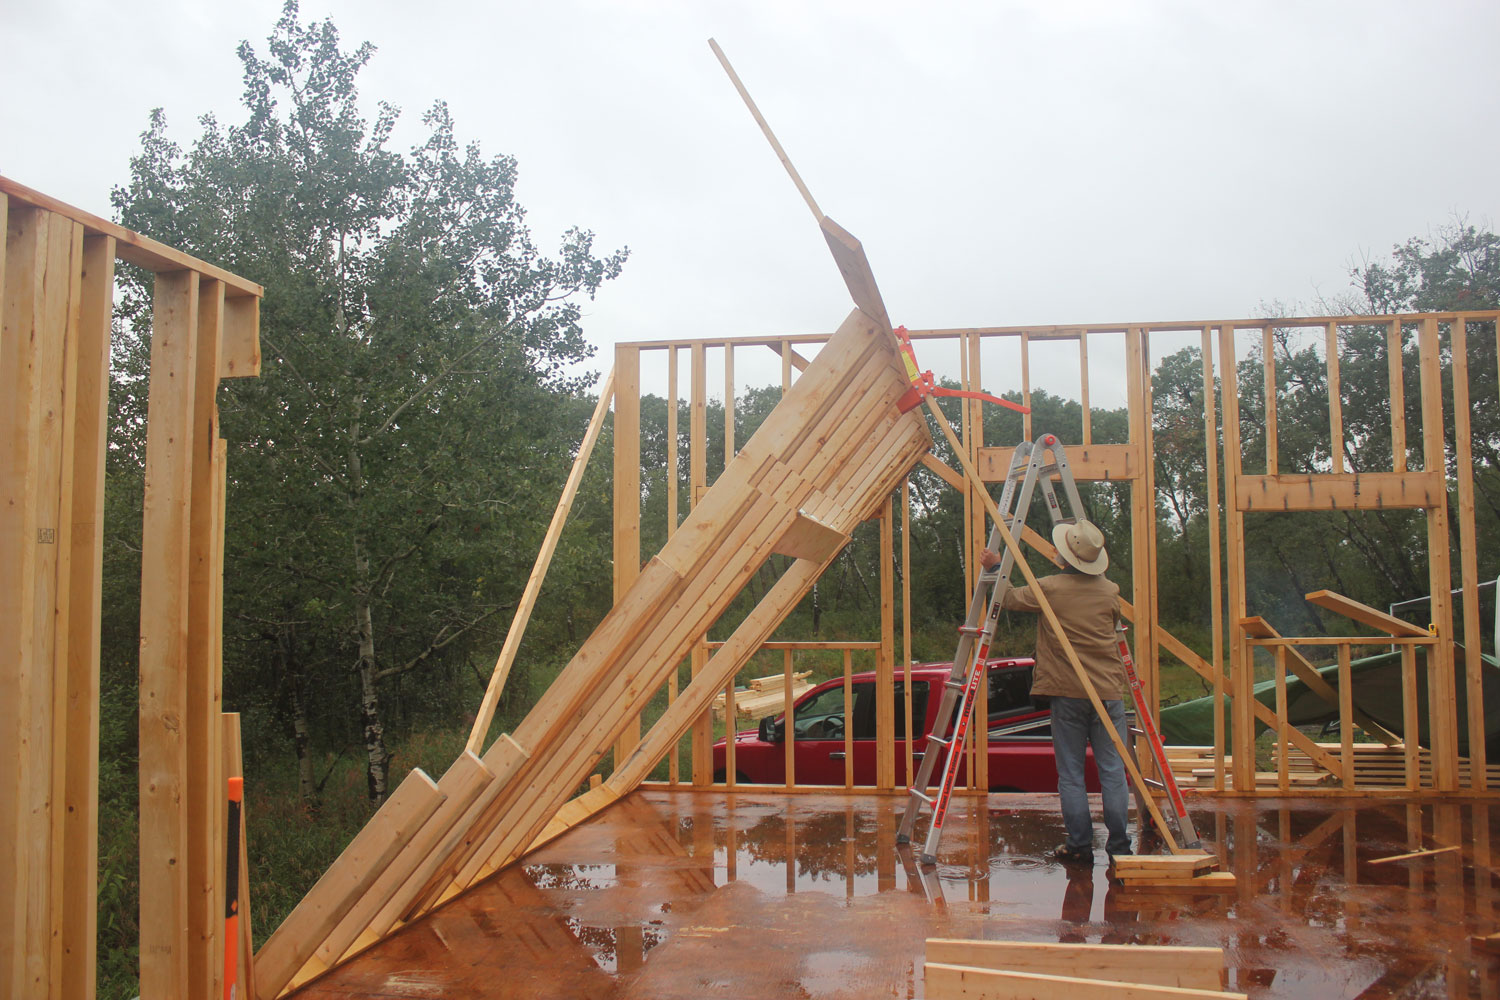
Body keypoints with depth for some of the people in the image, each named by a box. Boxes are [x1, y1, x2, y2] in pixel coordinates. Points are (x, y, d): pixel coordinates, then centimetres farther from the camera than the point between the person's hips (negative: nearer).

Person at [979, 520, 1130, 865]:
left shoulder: (1049, 588, -8)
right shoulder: (1110, 591, 2)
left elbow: (1008, 599, 6)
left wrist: (993, 568, 20)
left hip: (1068, 693, -2)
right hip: (1108, 691, 2)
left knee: (1071, 774, 5)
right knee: (1113, 771, 6)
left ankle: (1079, 846, 7)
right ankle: (1119, 846, 8)